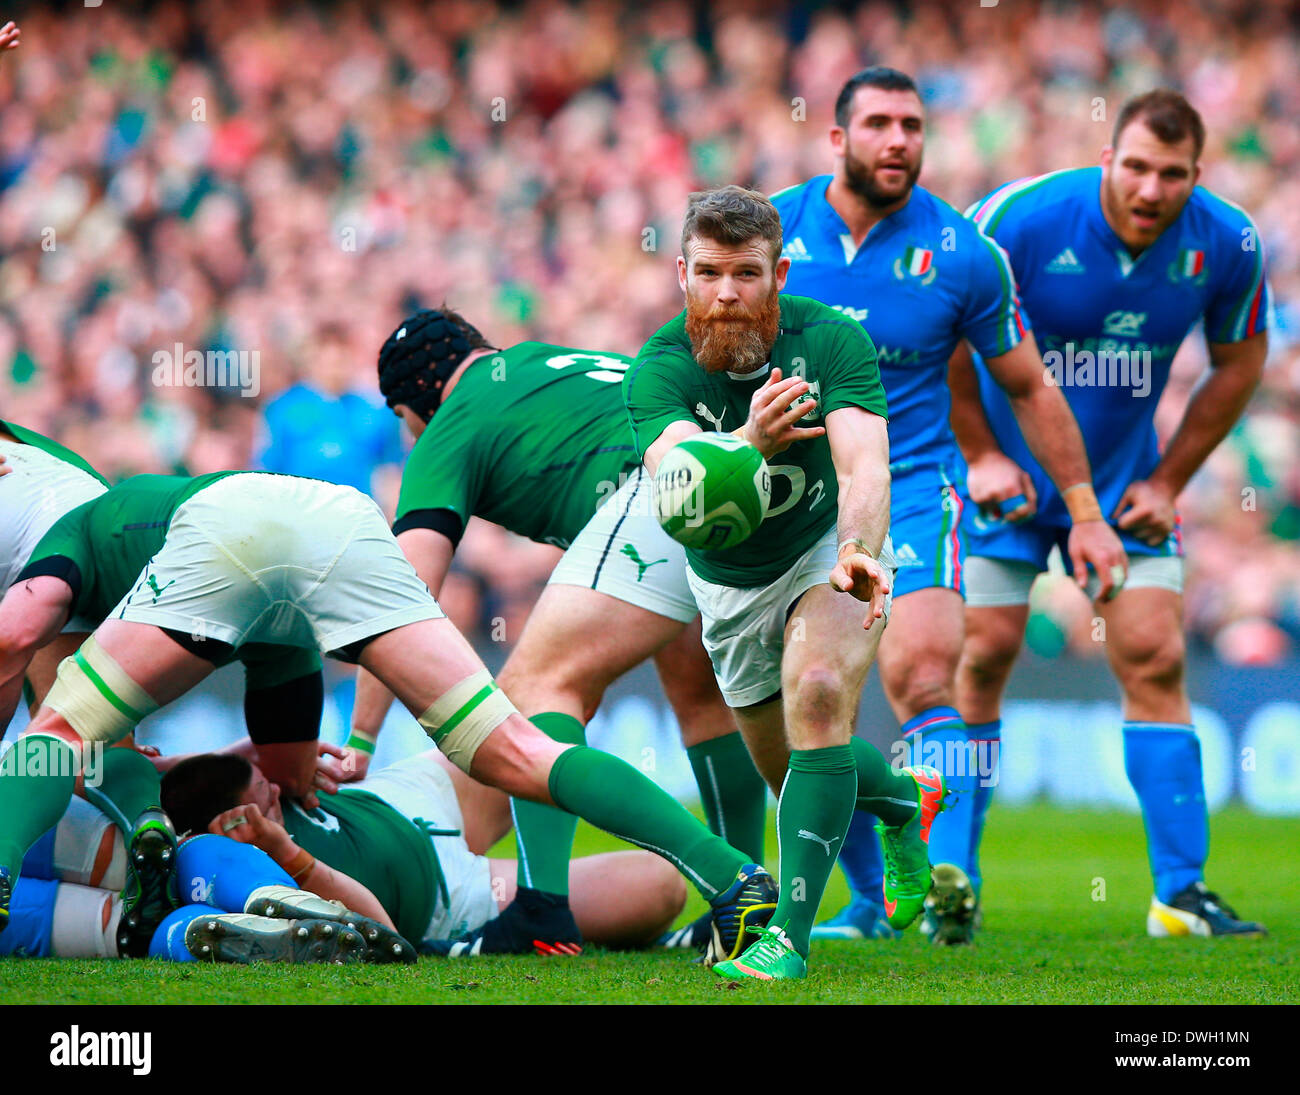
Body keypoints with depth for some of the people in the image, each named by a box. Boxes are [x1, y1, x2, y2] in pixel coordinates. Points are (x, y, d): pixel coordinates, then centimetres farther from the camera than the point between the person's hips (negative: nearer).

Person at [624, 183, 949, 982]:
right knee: (790, 770, 16)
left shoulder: (833, 341, -26)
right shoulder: (660, 367, -26)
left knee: (818, 695, -31)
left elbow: (864, 465, -39)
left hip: (828, 551, -3)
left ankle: (792, 932, -28)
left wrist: (858, 551, -60)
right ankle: (906, 799, 52)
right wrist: (750, 442, -64)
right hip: (727, 581, 3)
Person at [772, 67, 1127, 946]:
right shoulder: (773, 230, -2)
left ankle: (949, 880, -32)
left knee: (919, 673, -24)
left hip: (912, 486, -3)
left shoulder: (962, 254, -5)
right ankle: (874, 896, 15)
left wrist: (1085, 514, 7)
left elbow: (1030, 388, 5)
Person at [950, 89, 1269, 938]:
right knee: (984, 654, -3)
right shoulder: (1020, 218, -22)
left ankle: (1180, 893, -3)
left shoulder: (1228, 244, -12)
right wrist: (980, 454, -8)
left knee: (1155, 662, -6)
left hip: (1123, 480, 2)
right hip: (1007, 475, -2)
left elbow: (1239, 361, 5)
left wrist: (1168, 480, 1)